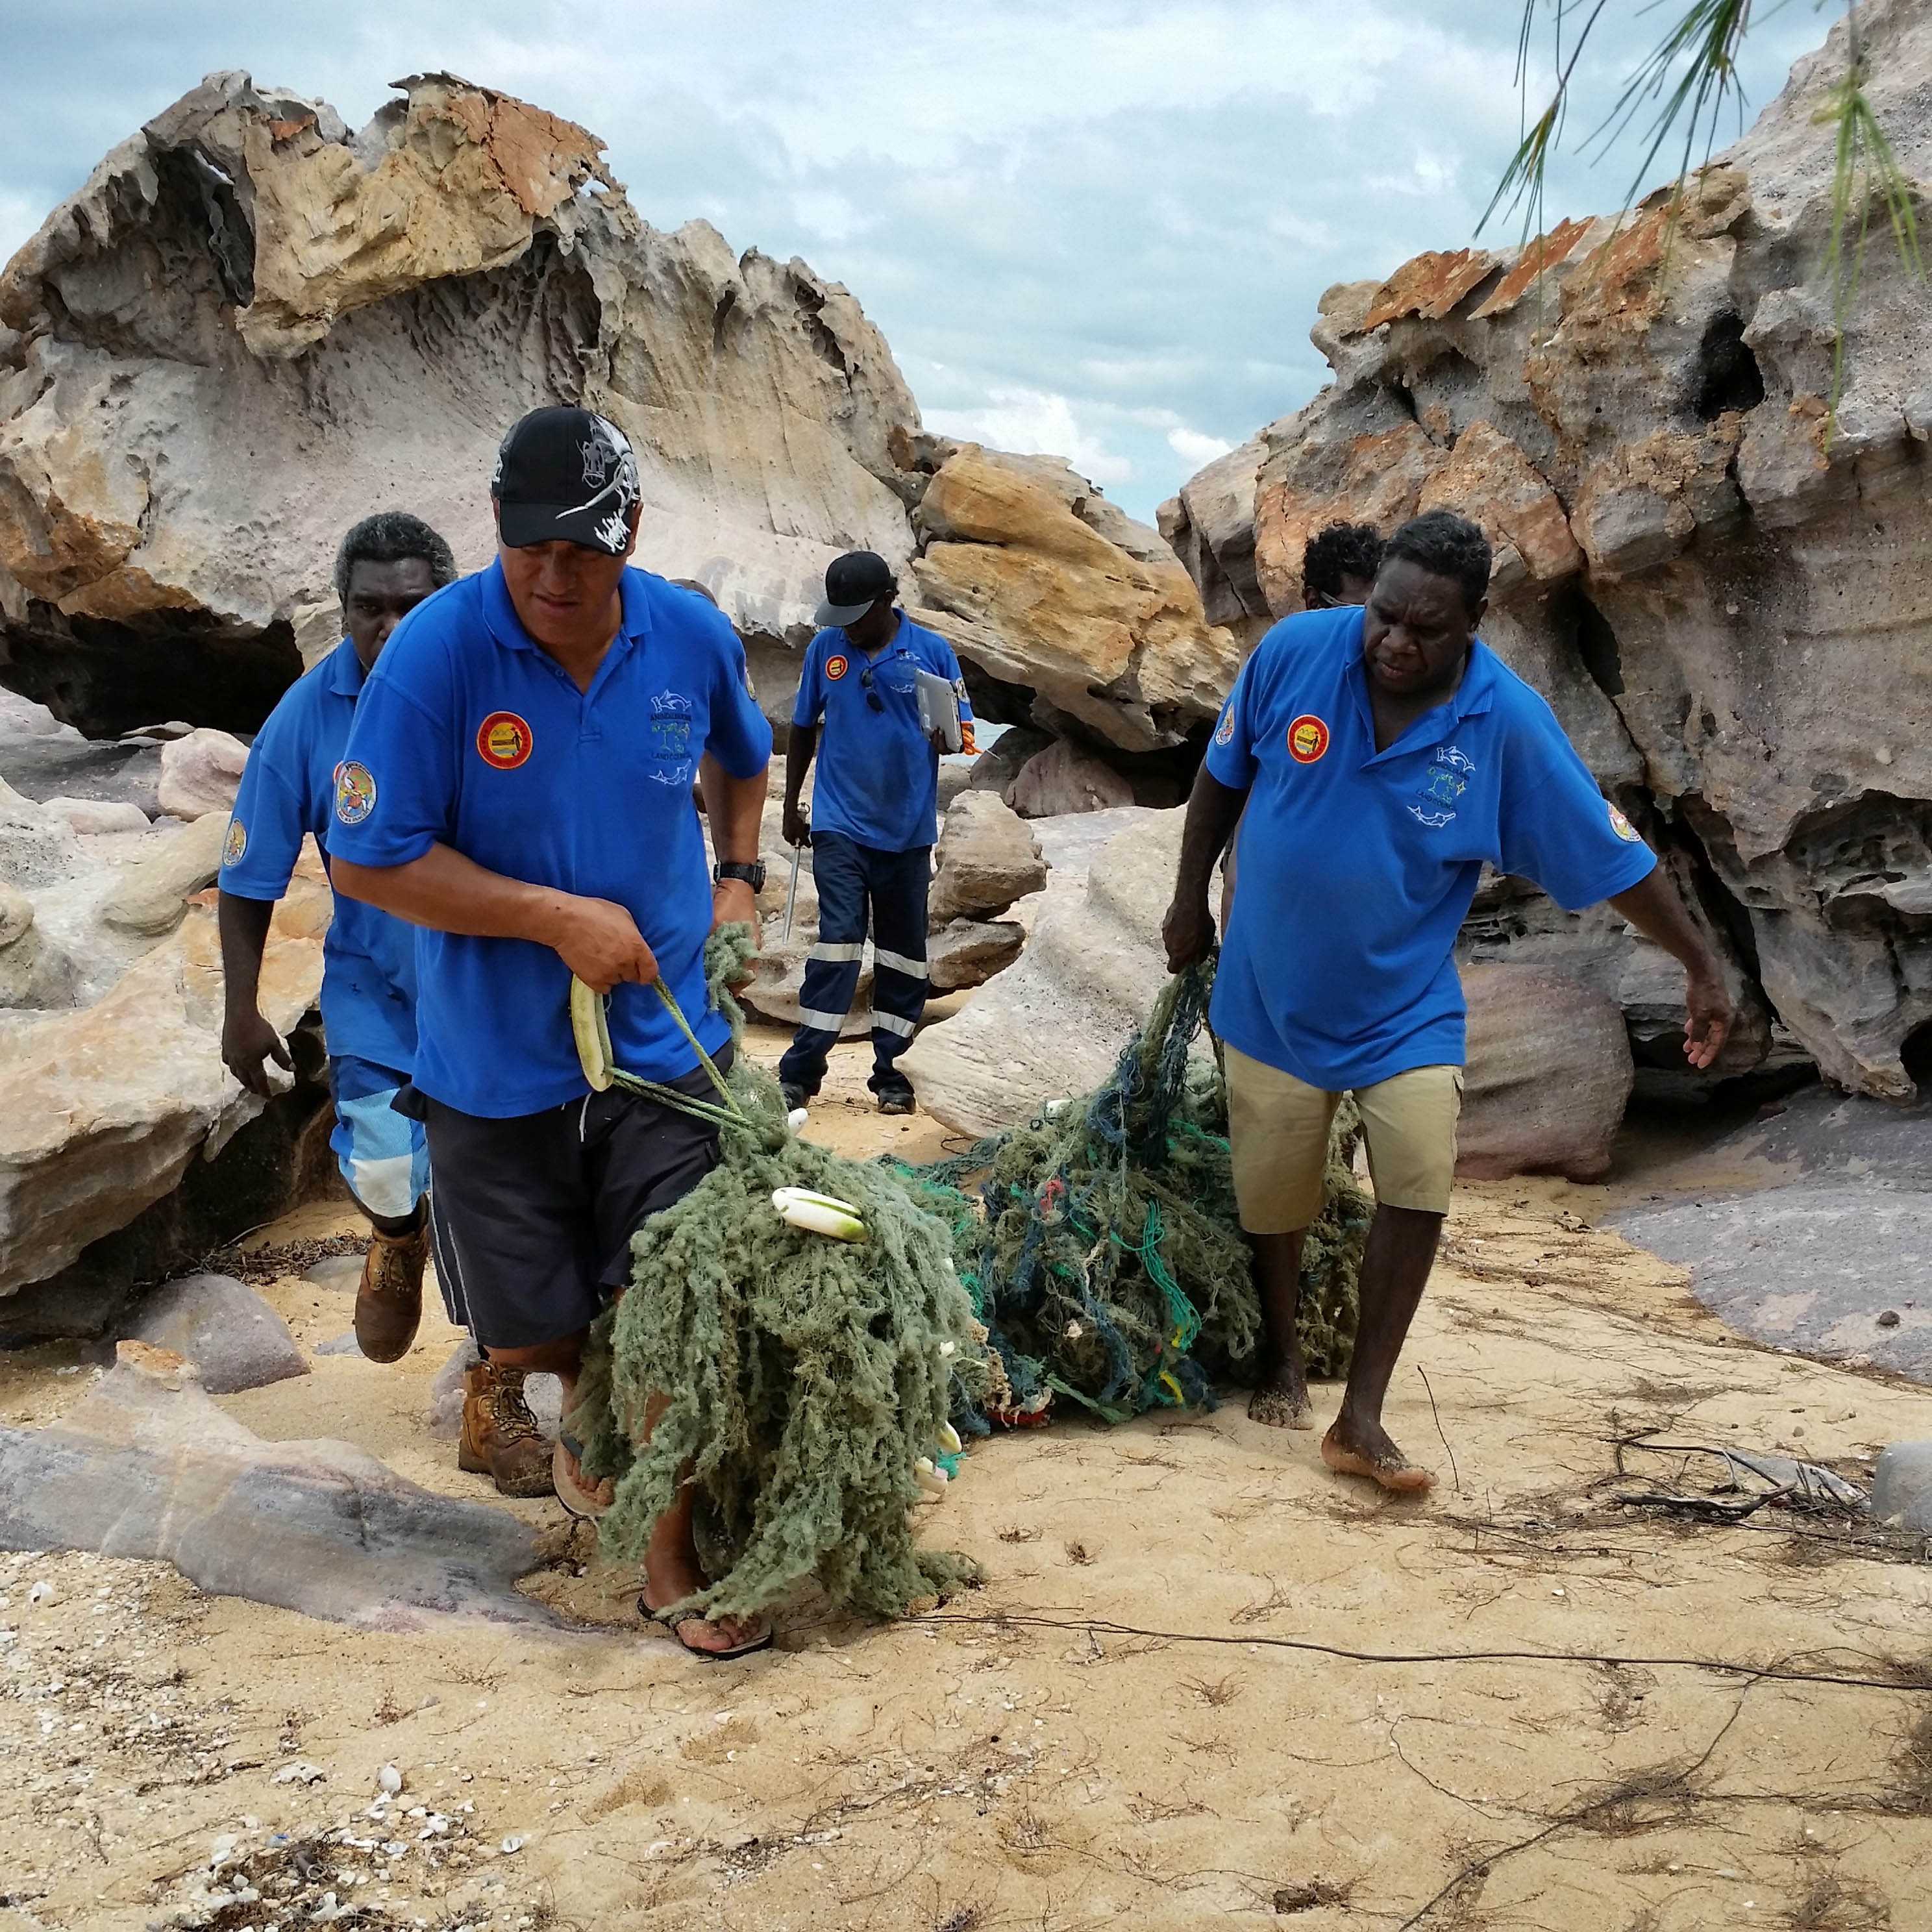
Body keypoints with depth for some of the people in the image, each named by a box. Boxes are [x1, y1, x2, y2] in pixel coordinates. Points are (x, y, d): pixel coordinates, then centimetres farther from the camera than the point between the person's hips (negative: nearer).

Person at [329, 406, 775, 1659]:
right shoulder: (439, 651, -17)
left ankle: (673, 1562, 18)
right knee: (531, 1336, 11)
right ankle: (586, 1407, 48)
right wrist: (560, 919, -19)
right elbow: (370, 860, -16)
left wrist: (738, 874, 4)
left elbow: (746, 758, 19)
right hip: (497, 1060, -1)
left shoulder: (694, 639, -5)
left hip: (664, 1039, 1)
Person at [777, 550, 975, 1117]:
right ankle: (800, 1071, -4)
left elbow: (963, 731, 1)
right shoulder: (825, 649, 0)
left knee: (904, 952, 7)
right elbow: (803, 729, 11)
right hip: (840, 825, -1)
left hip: (908, 829, 1)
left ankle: (892, 1071, 17)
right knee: (839, 940, -9)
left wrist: (948, 737, -22)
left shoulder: (932, 651, -3)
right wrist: (791, 805, 13)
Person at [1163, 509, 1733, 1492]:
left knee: (1418, 1183, -15)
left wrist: (1702, 968, -6)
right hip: (1272, 992, 1)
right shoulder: (1294, 652, -16)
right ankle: (1281, 1356, 37)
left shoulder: (1508, 723, -18)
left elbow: (1614, 856, -10)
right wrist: (1189, 899, 4)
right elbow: (1222, 776, 1)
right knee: (1271, 1196, 9)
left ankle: (1360, 1418, -4)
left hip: (1404, 1004, -1)